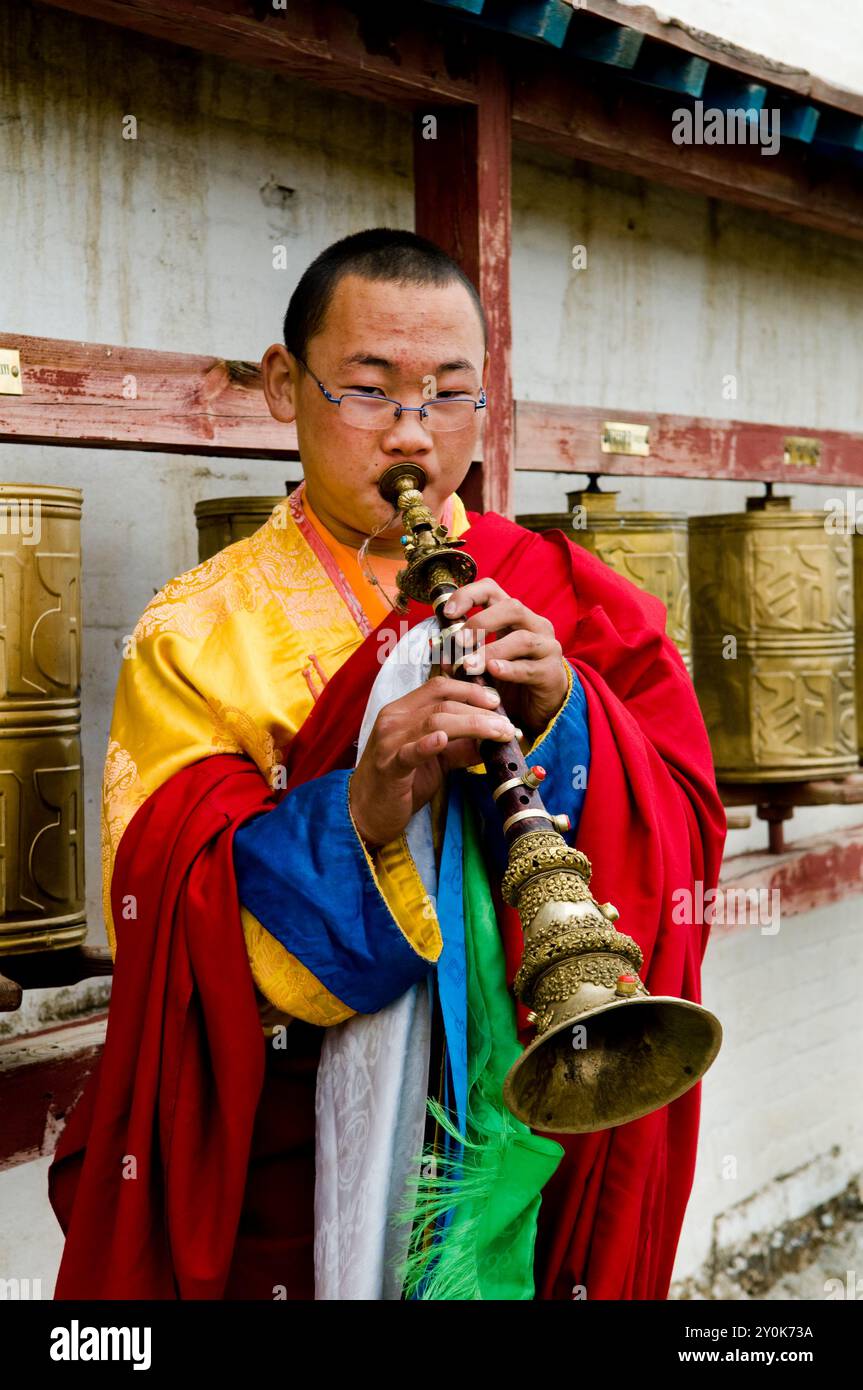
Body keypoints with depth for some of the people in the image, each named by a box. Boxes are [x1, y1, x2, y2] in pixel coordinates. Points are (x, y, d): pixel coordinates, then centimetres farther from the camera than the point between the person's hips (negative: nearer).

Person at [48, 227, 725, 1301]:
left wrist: (563, 719, -23)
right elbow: (167, 924, -13)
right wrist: (355, 817, -30)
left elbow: (684, 848, -6)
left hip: (538, 1156, 2)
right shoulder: (197, 635, -4)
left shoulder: (572, 602, 1)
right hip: (289, 1172, -1)